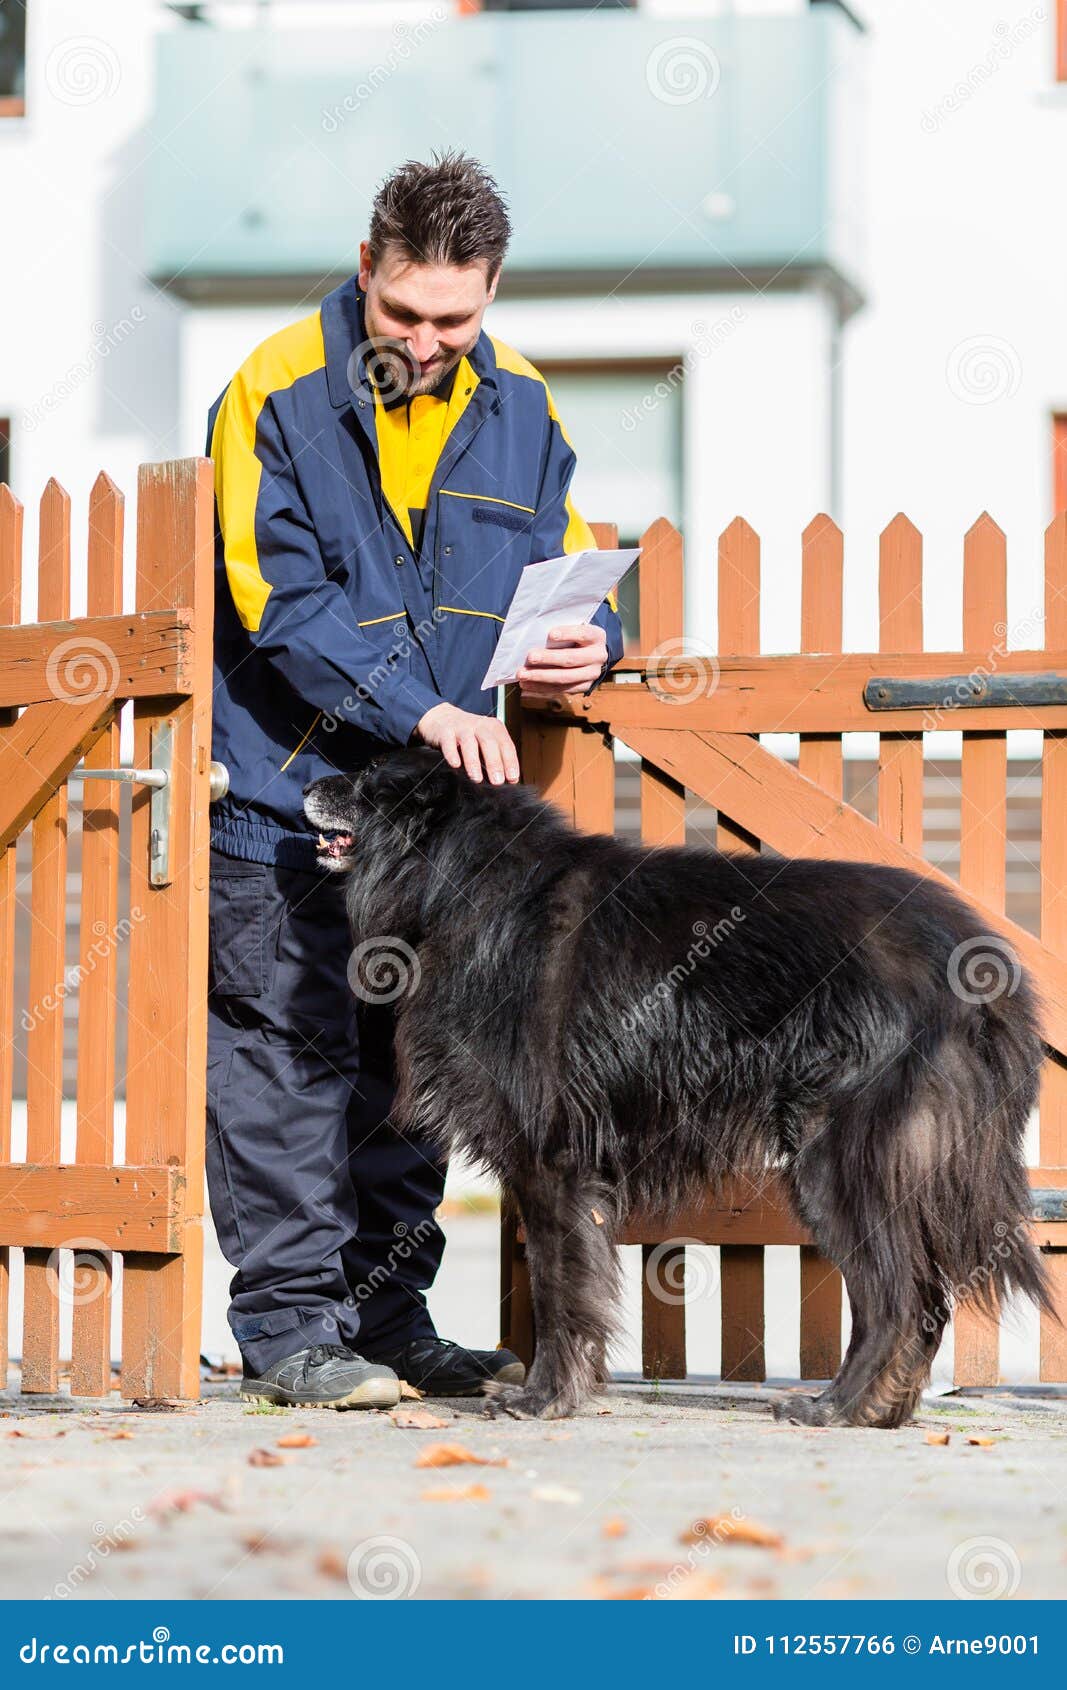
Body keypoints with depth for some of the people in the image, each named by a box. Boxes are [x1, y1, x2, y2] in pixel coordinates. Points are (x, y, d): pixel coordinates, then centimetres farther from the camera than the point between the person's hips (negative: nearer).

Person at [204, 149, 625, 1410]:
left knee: (416, 1063, 11)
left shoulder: (518, 407, 7)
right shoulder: (277, 394, -10)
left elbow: (567, 560, 16)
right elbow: (281, 599, -16)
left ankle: (387, 1315, 22)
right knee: (288, 1052, -3)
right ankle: (289, 1327, 4)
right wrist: (420, 708, -26)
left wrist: (590, 641, -8)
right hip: (287, 791, -6)